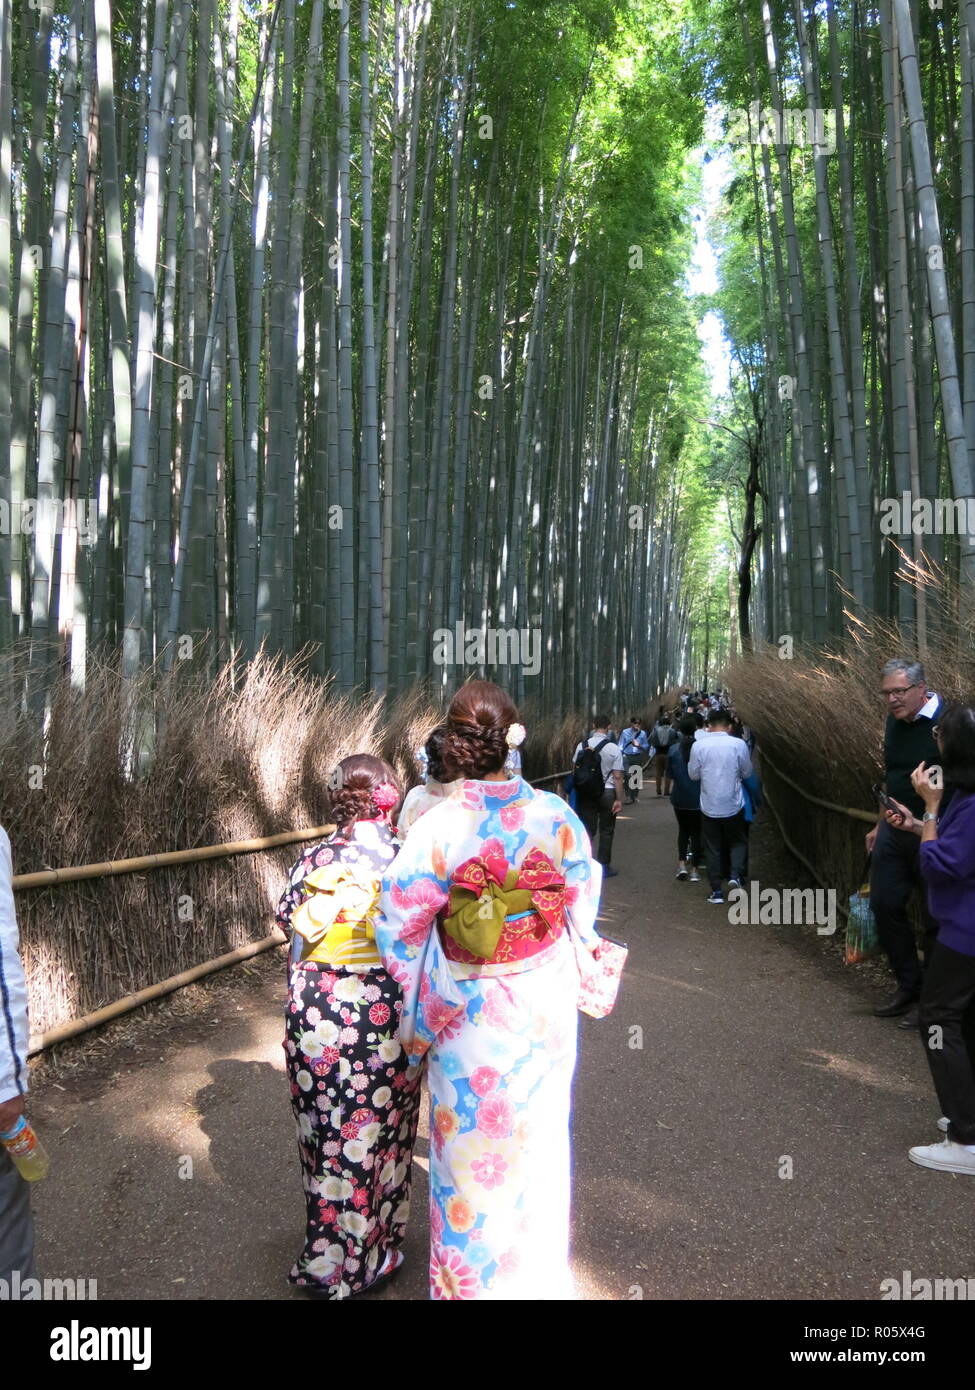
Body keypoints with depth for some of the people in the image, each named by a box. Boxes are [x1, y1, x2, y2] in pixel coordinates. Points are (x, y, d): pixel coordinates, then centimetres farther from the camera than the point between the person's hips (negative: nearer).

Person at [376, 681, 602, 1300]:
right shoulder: (556, 815, -13)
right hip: (546, 1006, 3)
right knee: (538, 1135, 22)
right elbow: (584, 900, 1)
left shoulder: (439, 827, -20)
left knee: (472, 1141, 17)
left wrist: (418, 1008, 6)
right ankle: (538, 1271, 42)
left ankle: (469, 1277, 36)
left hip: (471, 1012, -2)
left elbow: (400, 922, -12)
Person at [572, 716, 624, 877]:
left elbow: (575, 767, 9)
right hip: (607, 792, -2)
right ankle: (604, 867, 14)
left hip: (586, 792, 3)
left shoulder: (582, 745, -2)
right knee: (606, 831, 9)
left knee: (588, 829, 9)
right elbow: (618, 776, -12)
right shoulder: (614, 748, -11)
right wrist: (619, 799, -7)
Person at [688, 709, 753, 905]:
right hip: (733, 805, 0)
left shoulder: (699, 745, -8)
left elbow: (693, 774, -1)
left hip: (709, 806, 0)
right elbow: (747, 772, 2)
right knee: (738, 841, 19)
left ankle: (716, 890, 11)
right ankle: (736, 874, -2)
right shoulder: (738, 744, -9)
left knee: (712, 847, 10)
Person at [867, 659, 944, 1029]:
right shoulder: (894, 722, 7)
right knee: (885, 905, 10)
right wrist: (880, 825, 19)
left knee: (934, 919, 4)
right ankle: (909, 986, 27)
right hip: (894, 830, 8)